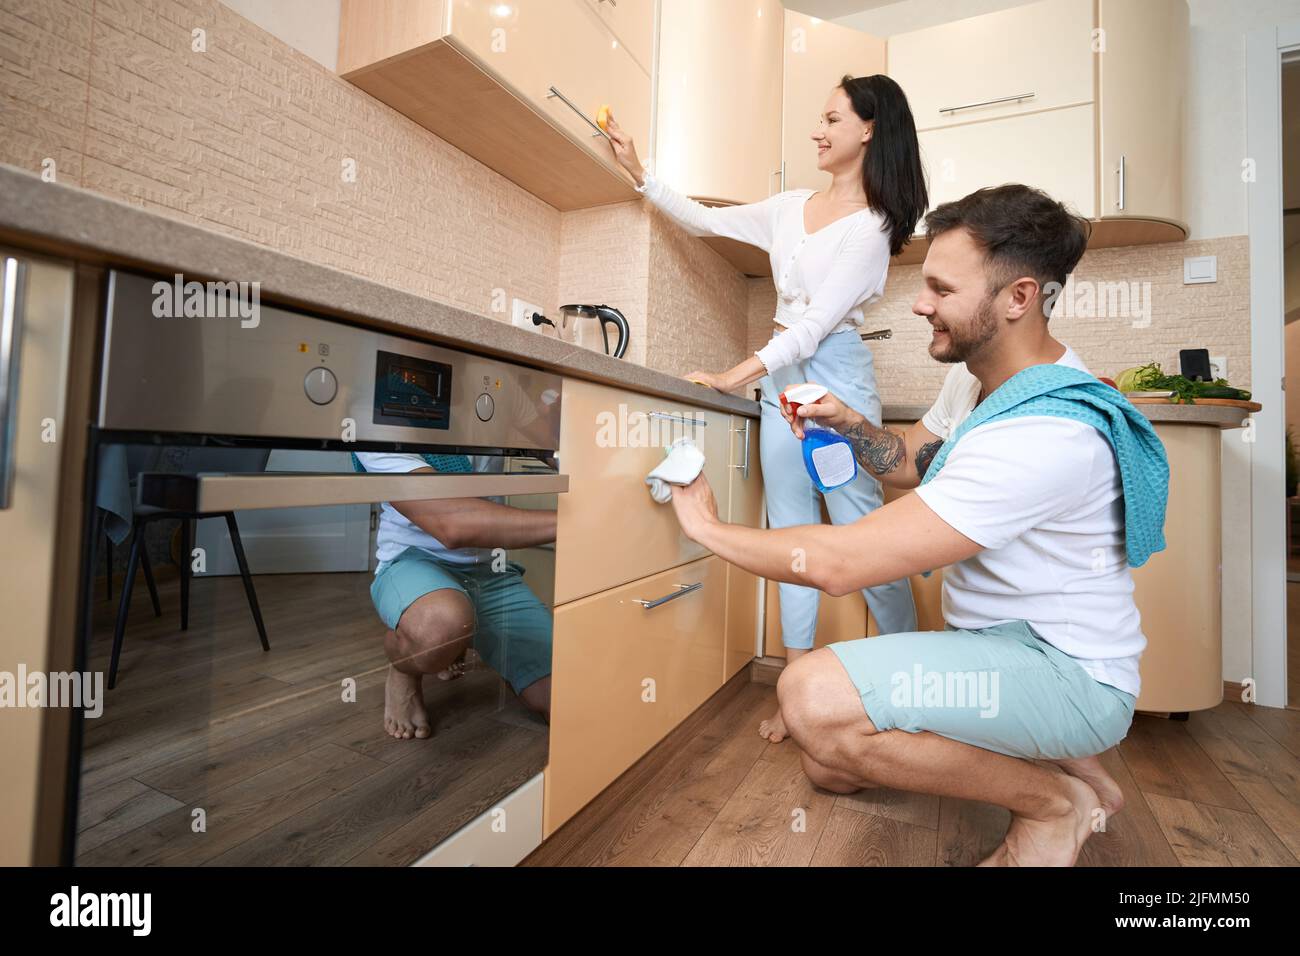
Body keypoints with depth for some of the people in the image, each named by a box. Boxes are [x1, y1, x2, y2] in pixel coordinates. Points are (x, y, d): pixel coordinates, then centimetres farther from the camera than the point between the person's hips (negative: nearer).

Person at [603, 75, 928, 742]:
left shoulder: (870, 225, -3)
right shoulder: (791, 207, 17)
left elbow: (819, 318, -13)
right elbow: (702, 219, 21)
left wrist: (736, 376, -19)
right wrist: (638, 171, 17)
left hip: (835, 369, -6)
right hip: (782, 373, 6)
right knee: (790, 529, 2)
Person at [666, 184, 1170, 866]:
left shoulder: (1046, 431, -32)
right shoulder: (975, 374, 0)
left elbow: (838, 564, -35)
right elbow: (912, 462, 16)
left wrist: (707, 527, -21)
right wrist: (847, 423, -6)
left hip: (1064, 669, -8)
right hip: (993, 642, 9)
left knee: (814, 697, -32)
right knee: (827, 768, 11)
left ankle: (1054, 804, -6)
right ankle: (1039, 754, 16)